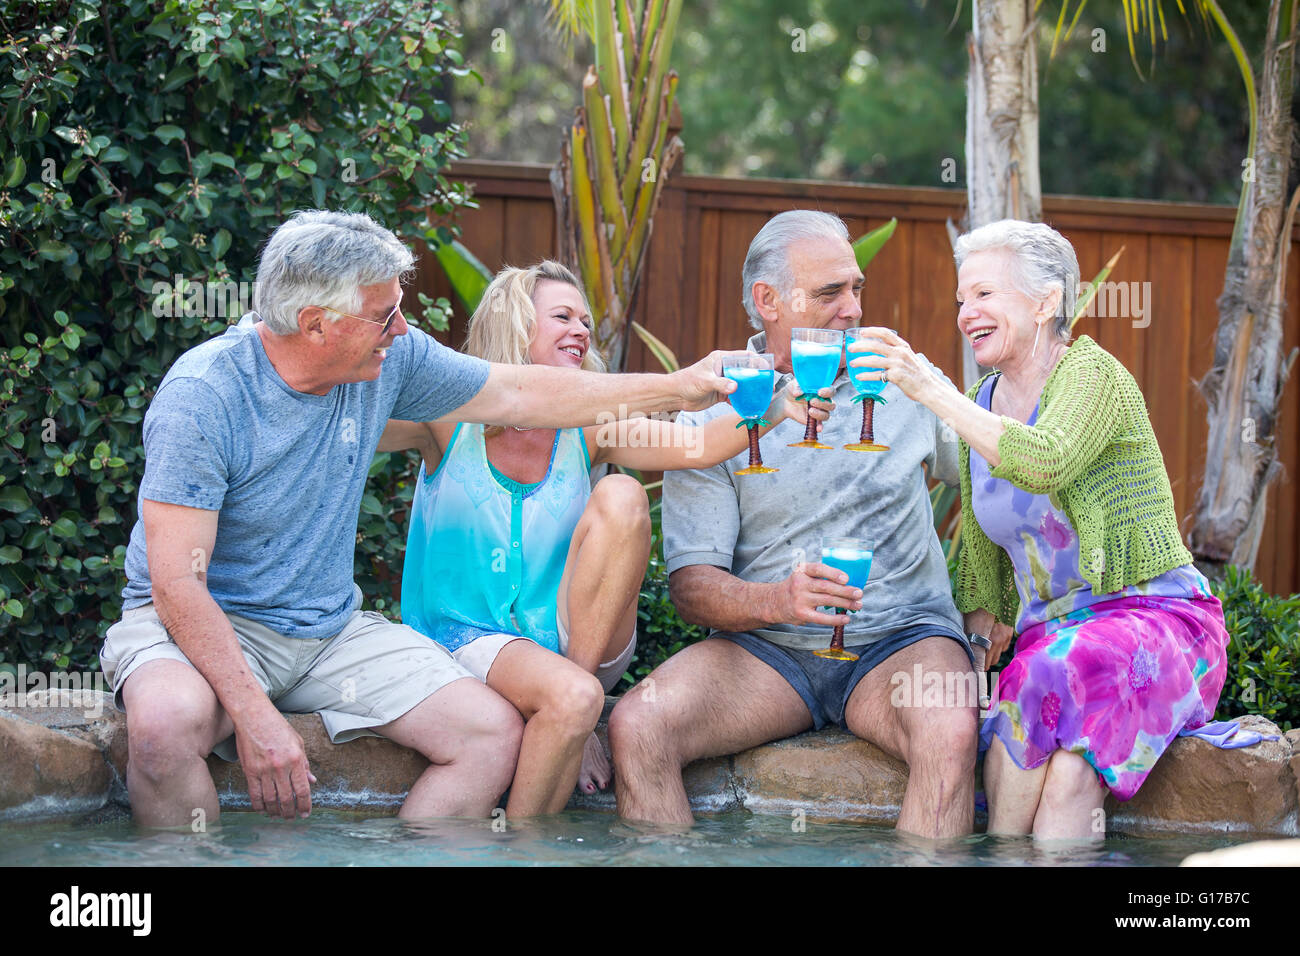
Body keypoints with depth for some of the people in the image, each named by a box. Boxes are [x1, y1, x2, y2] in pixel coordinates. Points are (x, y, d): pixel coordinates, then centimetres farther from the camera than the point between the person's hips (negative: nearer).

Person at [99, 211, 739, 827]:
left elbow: (519, 396, 13)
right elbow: (177, 582, -24)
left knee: (493, 735, -12)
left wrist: (678, 389, 12)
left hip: (330, 627, 6)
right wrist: (254, 716, -34)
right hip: (205, 623, -6)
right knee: (167, 722, -40)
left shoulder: (390, 360, -2)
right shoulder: (203, 394, -21)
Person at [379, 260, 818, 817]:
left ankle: (577, 671, -15)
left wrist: (775, 407, -34)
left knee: (620, 497, -21)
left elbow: (702, 446, -15)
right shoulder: (450, 420, -3)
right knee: (571, 698, -36)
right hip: (471, 639, -3)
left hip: (578, 641, 3)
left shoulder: (590, 430, 2)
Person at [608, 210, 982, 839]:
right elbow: (691, 585, -6)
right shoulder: (712, 414, 1)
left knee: (949, 734, -35)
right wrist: (779, 599, -26)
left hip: (900, 637, 0)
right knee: (636, 728, -27)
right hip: (763, 644, 0)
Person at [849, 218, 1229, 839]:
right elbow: (980, 559, 20)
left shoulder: (1091, 373, -8)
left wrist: (931, 390, -32)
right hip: (1050, 637, 5)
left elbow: (1046, 462, -31)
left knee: (1064, 670, -37)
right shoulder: (979, 409, 13)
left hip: (1153, 618, -5)